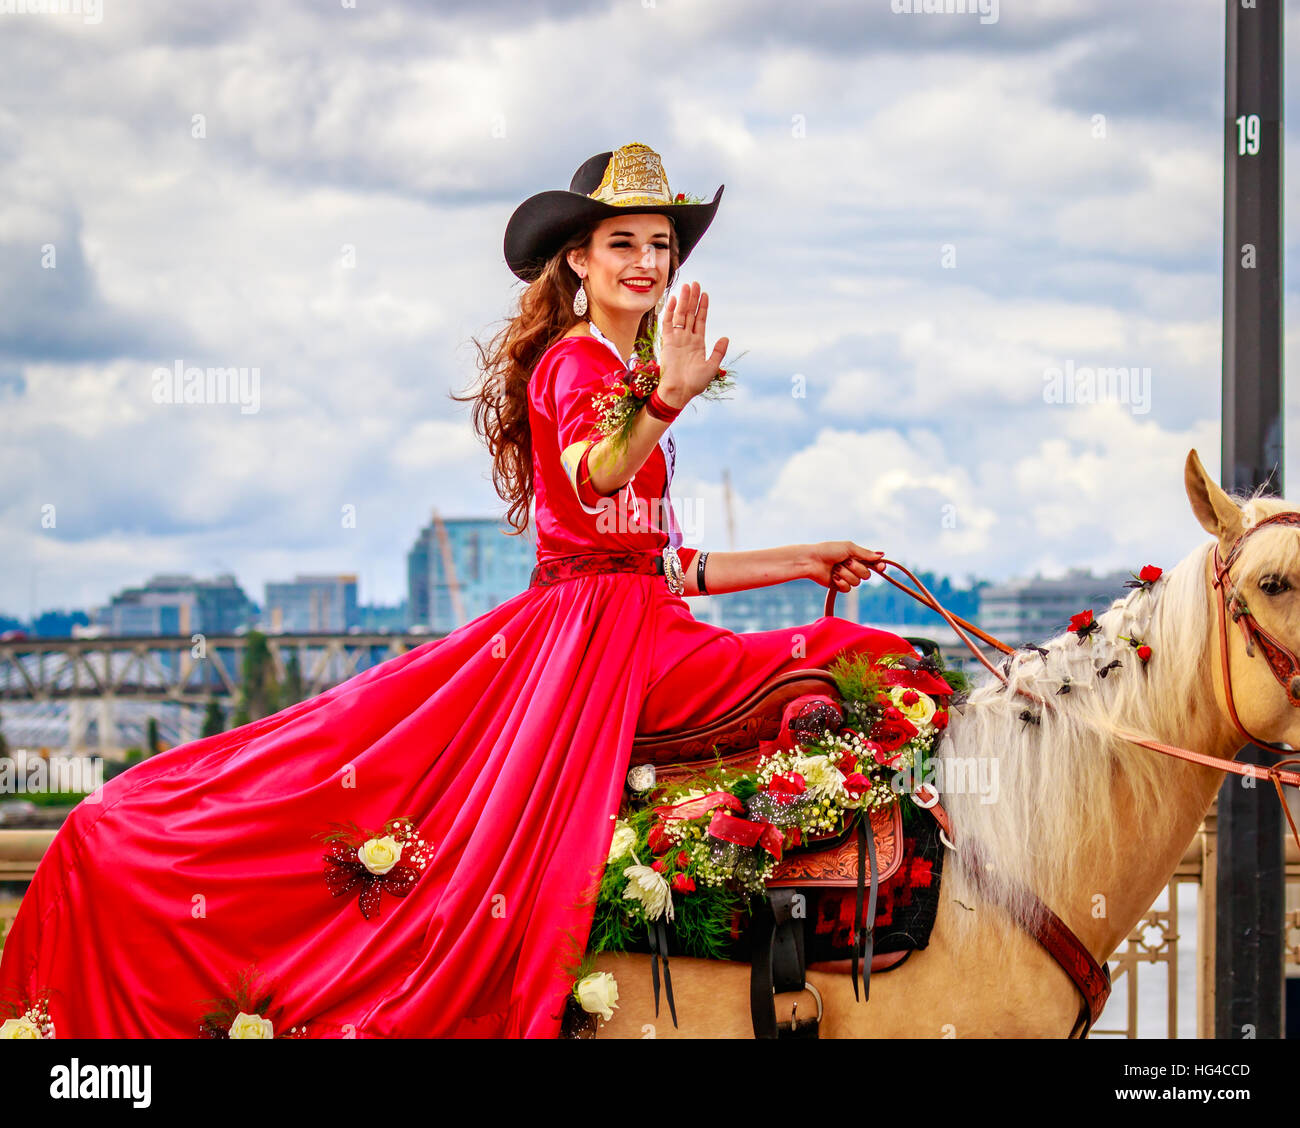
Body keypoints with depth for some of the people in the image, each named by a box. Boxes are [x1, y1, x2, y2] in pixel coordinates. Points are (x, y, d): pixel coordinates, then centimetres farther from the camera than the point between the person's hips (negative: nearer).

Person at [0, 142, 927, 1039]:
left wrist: (803, 561, 21)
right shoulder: (575, 361, -4)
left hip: (645, 631, 8)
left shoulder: (626, 378, 24)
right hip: (580, 628, -8)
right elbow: (593, 479, -29)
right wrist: (668, 401, -46)